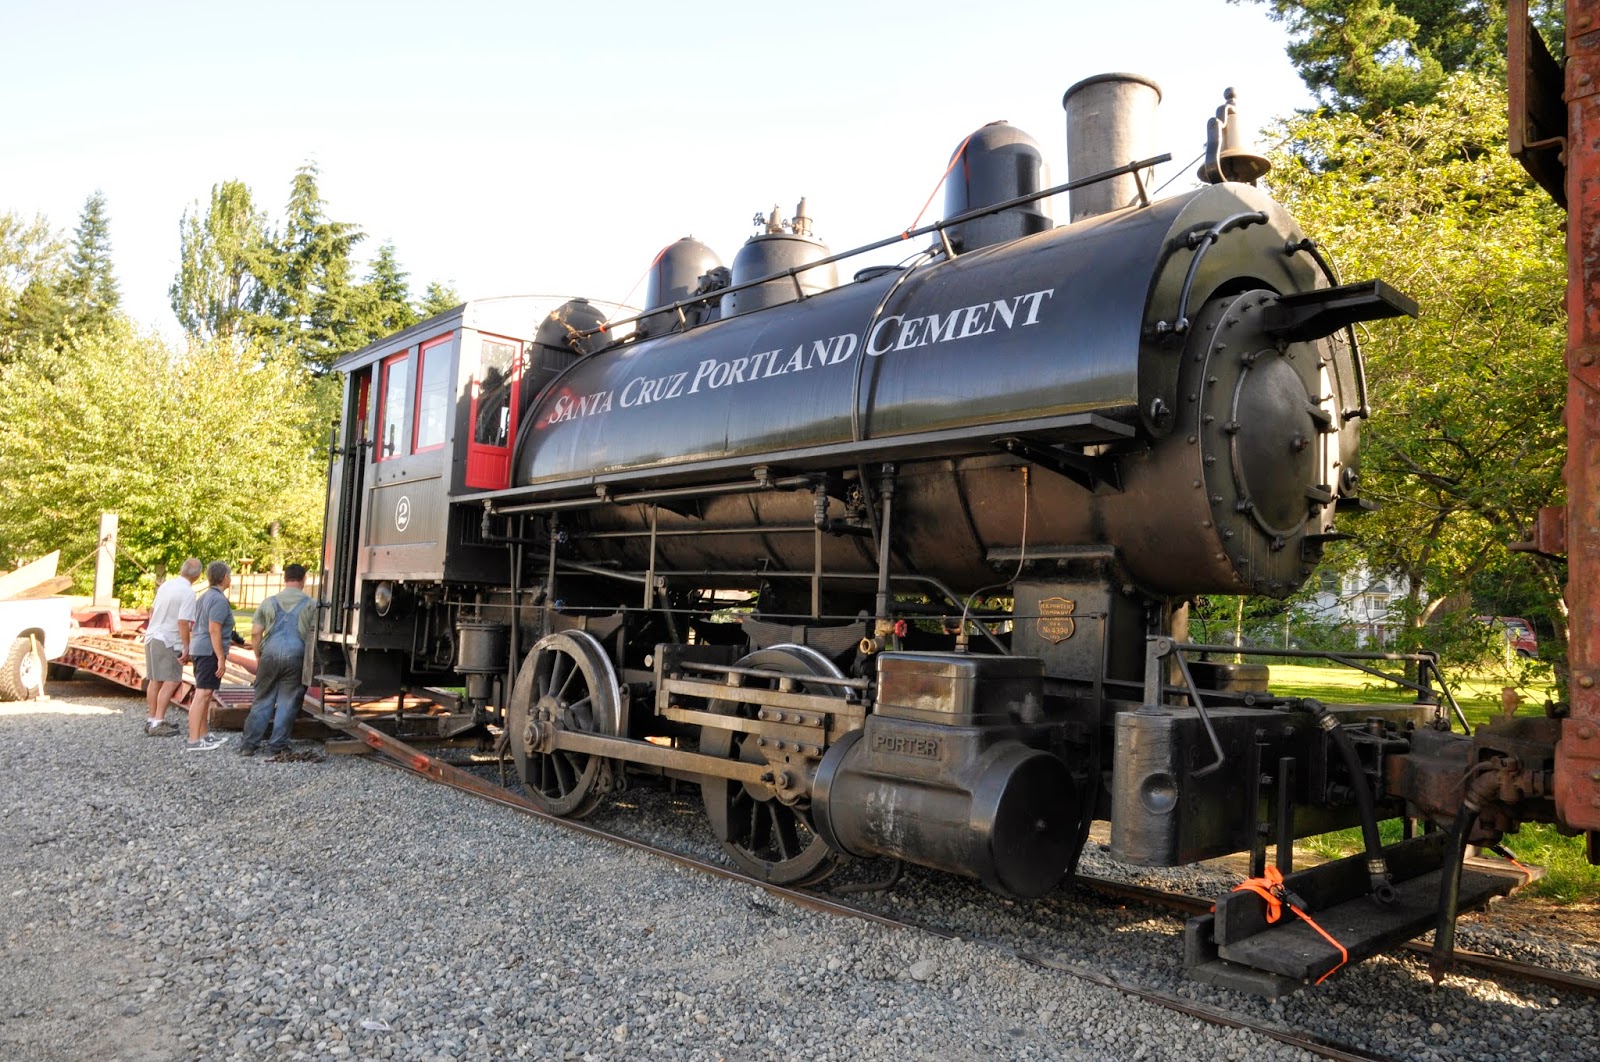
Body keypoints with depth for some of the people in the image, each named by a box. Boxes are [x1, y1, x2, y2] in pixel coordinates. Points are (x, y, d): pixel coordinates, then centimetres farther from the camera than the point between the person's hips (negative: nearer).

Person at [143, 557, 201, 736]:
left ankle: (152, 720, 21)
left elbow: (152, 610, 20)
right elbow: (183, 622, -21)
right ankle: (157, 723, -10)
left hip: (152, 636, 9)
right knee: (171, 681, -6)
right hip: (168, 641, -8)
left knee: (155, 680, 14)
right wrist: (186, 648, -16)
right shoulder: (188, 592, -16)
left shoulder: (166, 584, 9)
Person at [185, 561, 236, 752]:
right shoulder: (219, 600, -14)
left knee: (206, 695, 17)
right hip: (210, 651, -10)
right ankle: (193, 741, -12)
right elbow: (214, 630, -20)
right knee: (202, 694, -10)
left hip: (199, 649, 10)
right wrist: (221, 658, -19)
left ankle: (204, 735, 25)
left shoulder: (205, 597, 16)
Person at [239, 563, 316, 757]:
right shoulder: (310, 605, 3)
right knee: (288, 703, 6)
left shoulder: (269, 602, 10)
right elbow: (314, 634, -1)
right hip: (296, 656, -2)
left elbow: (255, 633, 7)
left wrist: (258, 656, 18)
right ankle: (277, 744, 10)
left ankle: (249, 744, 12)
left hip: (270, 654, 2)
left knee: (263, 700, 11)